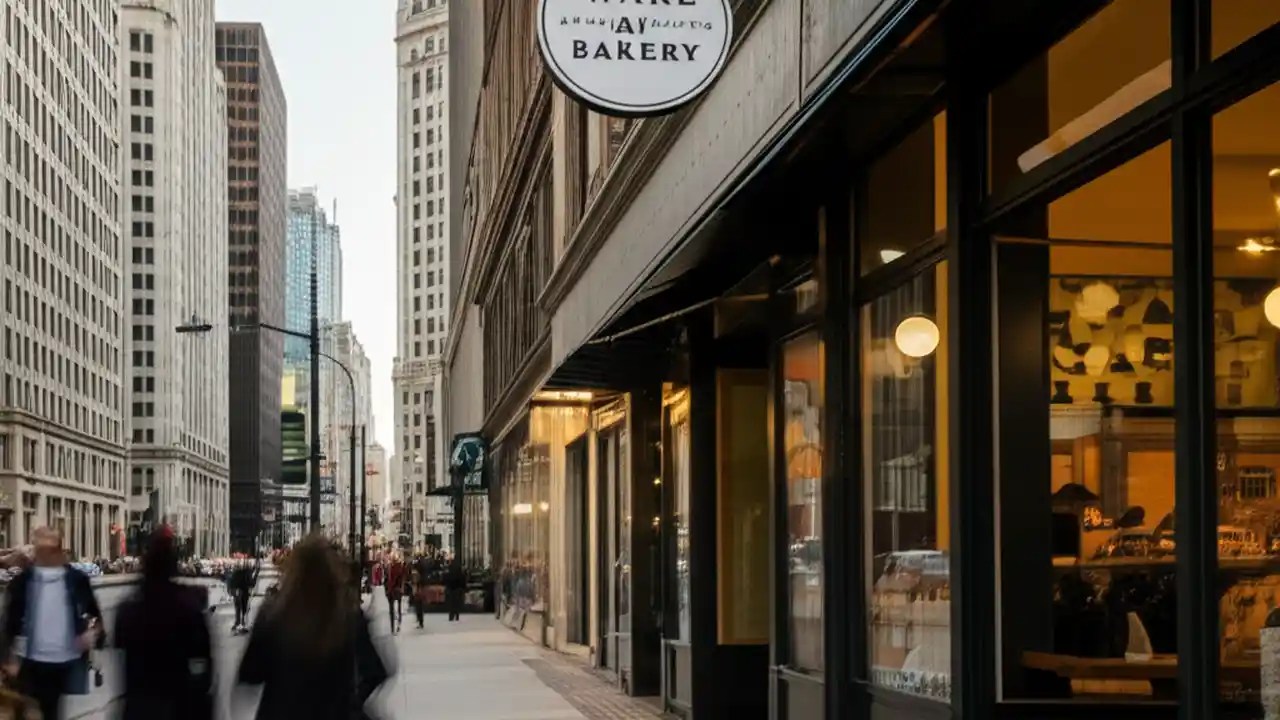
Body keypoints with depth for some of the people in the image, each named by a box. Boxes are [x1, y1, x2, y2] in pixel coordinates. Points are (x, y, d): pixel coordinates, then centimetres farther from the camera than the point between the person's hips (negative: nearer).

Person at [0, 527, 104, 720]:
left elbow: (95, 615, 8)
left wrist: (94, 632, -13)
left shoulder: (78, 580, 1)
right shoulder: (22, 582, 0)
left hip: (69, 662, 1)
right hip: (34, 663, -1)